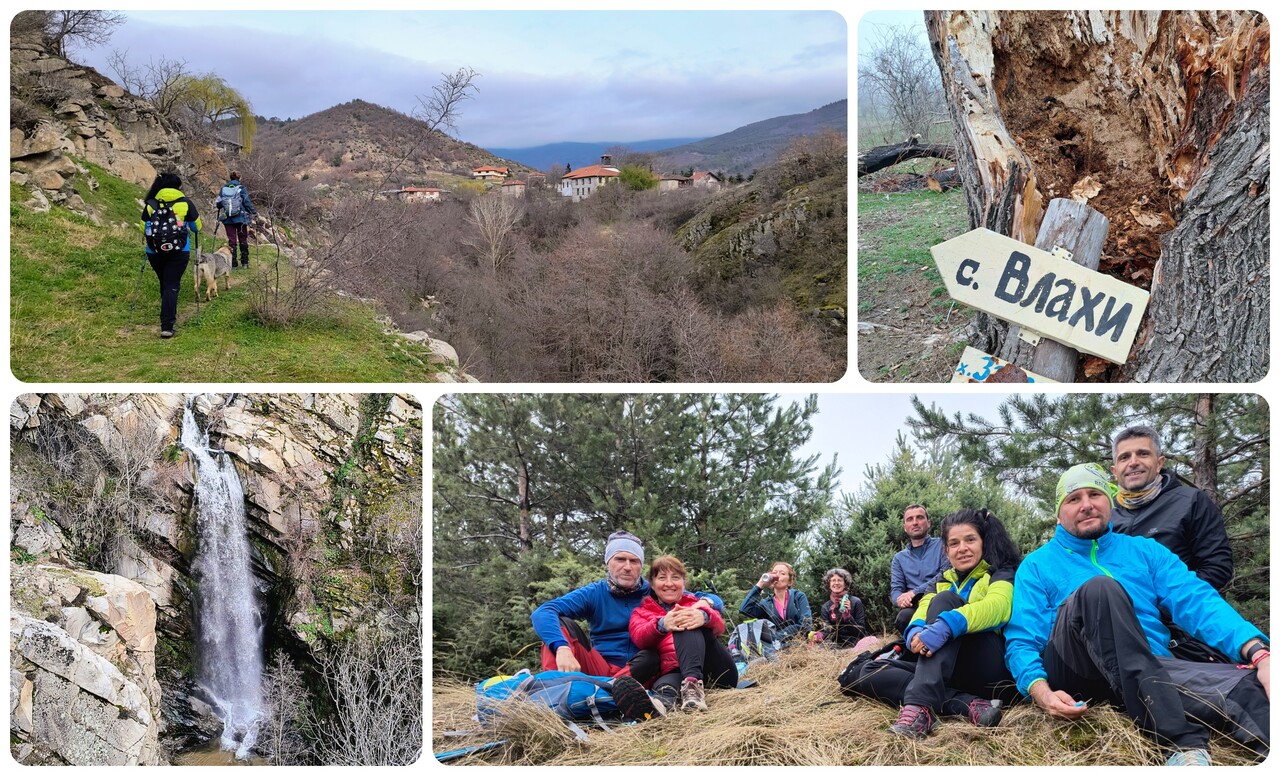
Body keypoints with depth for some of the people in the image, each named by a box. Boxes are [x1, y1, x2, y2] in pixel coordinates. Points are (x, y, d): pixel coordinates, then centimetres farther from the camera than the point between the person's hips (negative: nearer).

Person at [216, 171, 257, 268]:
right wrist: (253, 212, 1)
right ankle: (244, 262, 13)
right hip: (240, 217, -2)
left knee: (231, 240, 6)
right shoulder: (241, 188, -5)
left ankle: (232, 263, 3)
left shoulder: (224, 188, 3)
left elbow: (218, 203, 3)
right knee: (243, 239, 11)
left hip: (227, 219, 2)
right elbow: (247, 202, -10)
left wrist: (220, 214, 21)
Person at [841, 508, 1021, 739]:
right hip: (951, 673, 6)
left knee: (945, 599, -24)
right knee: (869, 672, -11)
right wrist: (916, 631, -21)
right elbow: (924, 608, 5)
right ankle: (969, 704, -31)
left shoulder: (1002, 574, 7)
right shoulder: (944, 581, 24)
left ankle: (921, 706, -46)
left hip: (993, 671, -6)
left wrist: (946, 626, -35)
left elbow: (996, 605, -16)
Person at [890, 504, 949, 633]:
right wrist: (901, 599, -13)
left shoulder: (942, 545, 11)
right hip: (913, 606, 3)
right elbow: (895, 590, 13)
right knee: (905, 616, -35)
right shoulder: (899, 558, 24)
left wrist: (914, 593, -13)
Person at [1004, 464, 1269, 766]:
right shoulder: (1037, 567, 12)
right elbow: (1021, 643, 2)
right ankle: (1181, 740, -42)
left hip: (1157, 670, 2)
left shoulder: (1144, 551, 19)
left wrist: (1259, 654, -15)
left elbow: (1198, 602, 3)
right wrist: (1042, 692, -22)